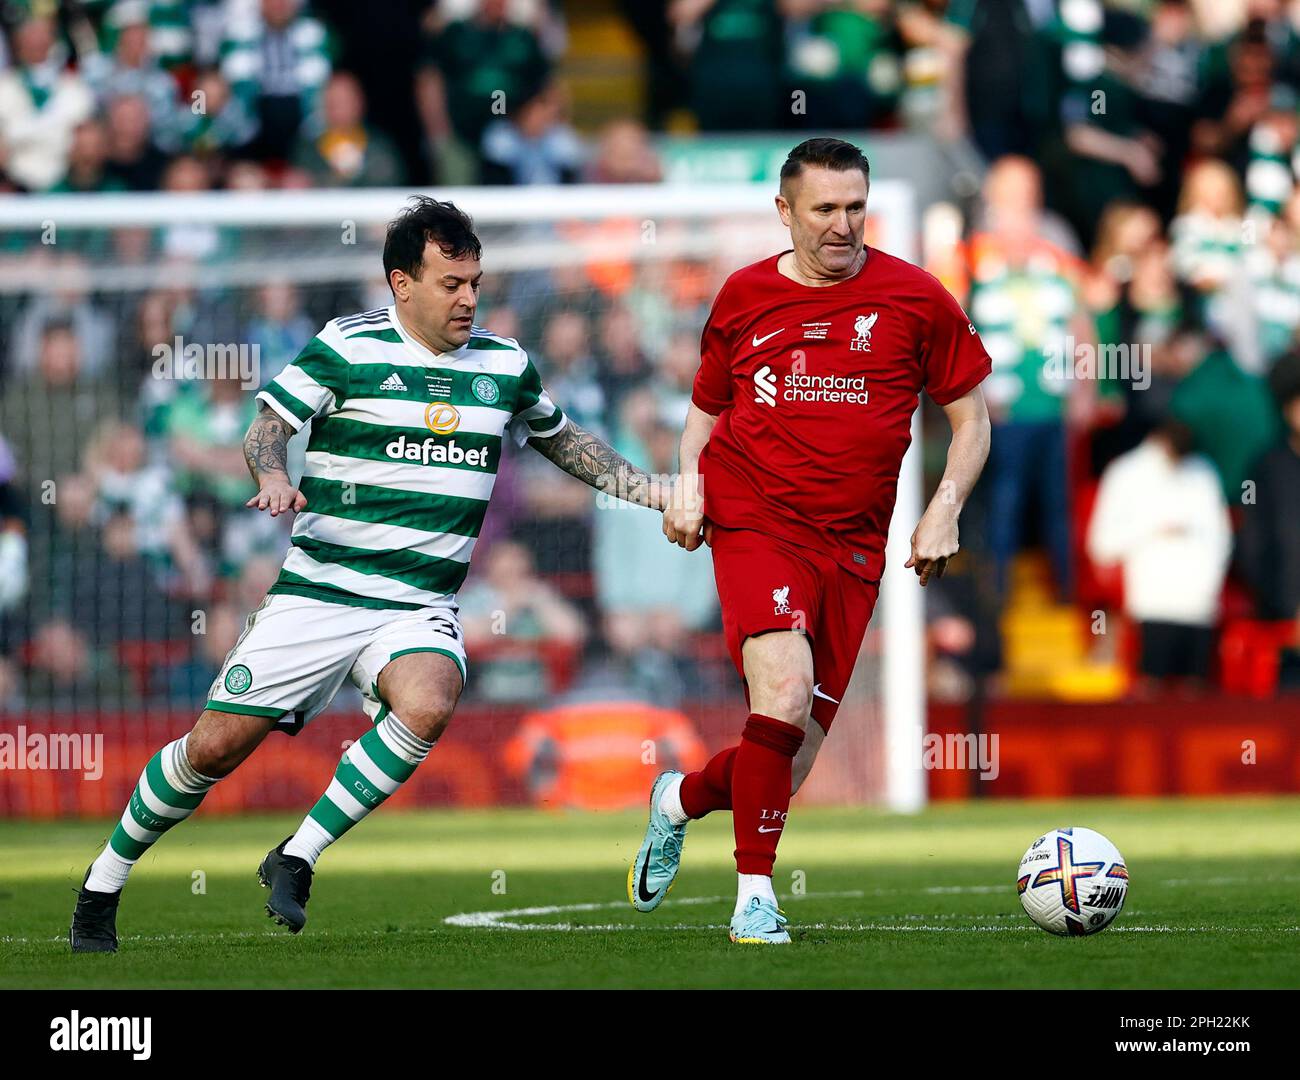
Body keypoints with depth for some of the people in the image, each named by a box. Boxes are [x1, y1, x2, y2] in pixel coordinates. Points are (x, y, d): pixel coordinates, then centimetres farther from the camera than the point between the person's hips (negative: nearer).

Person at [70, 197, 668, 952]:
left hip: (422, 607, 2)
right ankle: (103, 885, 18)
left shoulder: (505, 364, 9)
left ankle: (296, 861, -18)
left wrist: (649, 490, 19)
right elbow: (268, 425, -5)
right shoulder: (349, 347, -4)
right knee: (217, 746, -4)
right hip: (319, 595, -2)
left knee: (427, 706, -31)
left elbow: (562, 440, 26)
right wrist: (274, 477, -26)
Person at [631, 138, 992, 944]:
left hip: (852, 545, 2)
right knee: (785, 691, -26)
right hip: (756, 522, -2)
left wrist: (945, 510, -4)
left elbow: (972, 415, 10)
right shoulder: (745, 297, 6)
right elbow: (707, 408, 20)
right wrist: (689, 481, 2)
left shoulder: (915, 298, 3)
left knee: (792, 763, 4)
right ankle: (756, 895, -14)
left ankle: (681, 800, 37)